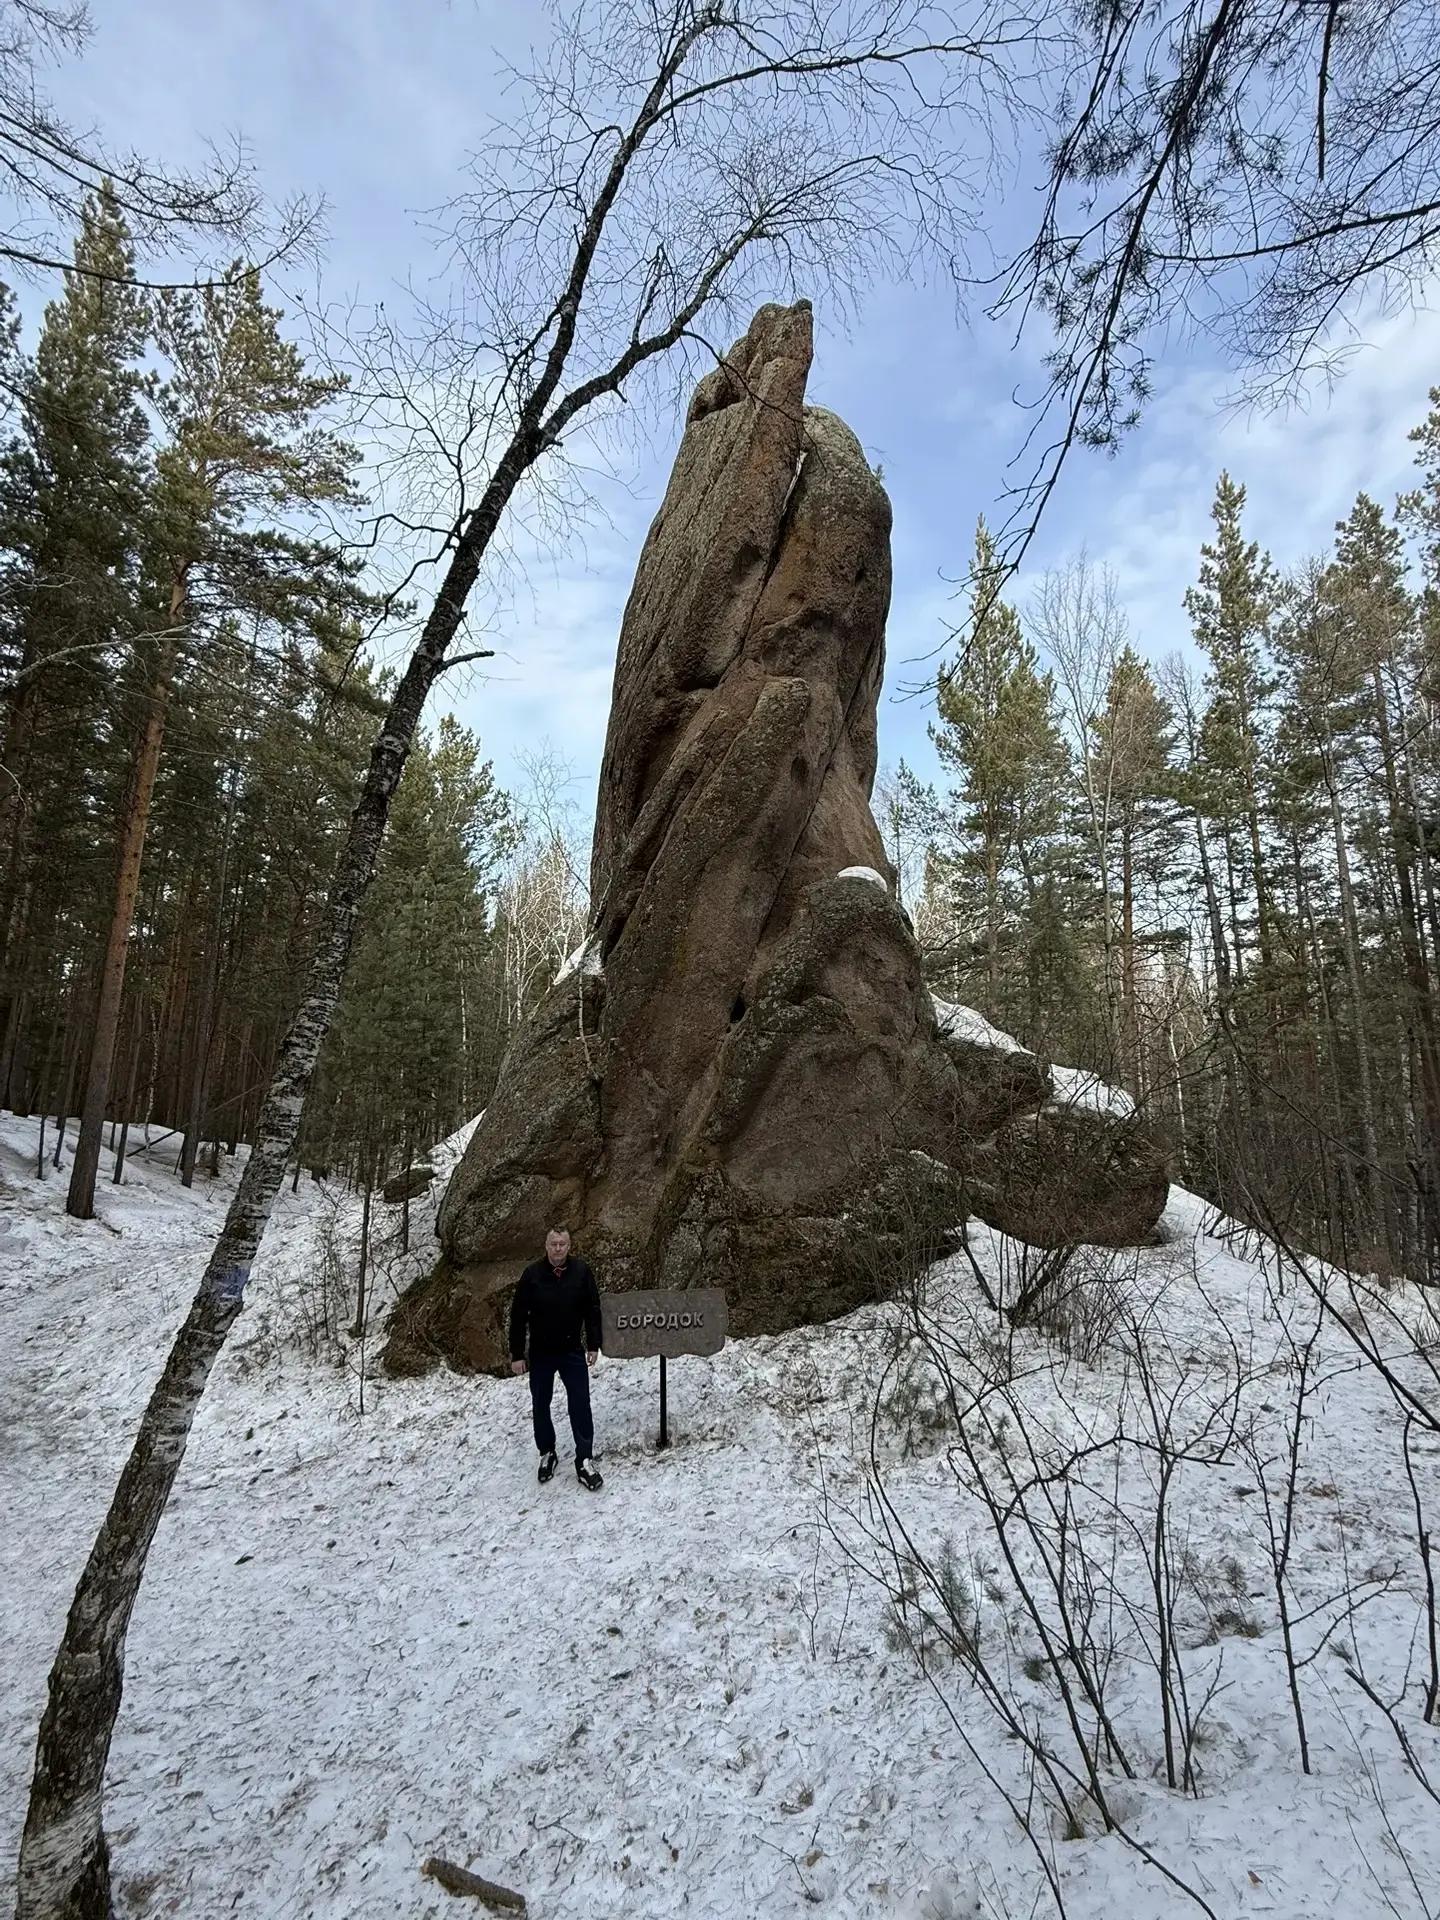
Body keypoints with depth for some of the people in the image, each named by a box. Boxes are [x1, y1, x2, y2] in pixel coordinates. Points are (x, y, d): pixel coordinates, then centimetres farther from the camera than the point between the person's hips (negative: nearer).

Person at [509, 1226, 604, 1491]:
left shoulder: (581, 1271, -11)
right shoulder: (532, 1274, -13)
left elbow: (592, 1310, -1)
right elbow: (518, 1316, -7)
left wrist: (593, 1345, 0)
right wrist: (516, 1354, -6)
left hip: (572, 1352, 0)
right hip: (540, 1354, 0)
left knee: (580, 1406, -2)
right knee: (540, 1407, 13)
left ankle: (584, 1460, 9)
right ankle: (547, 1454, 32)